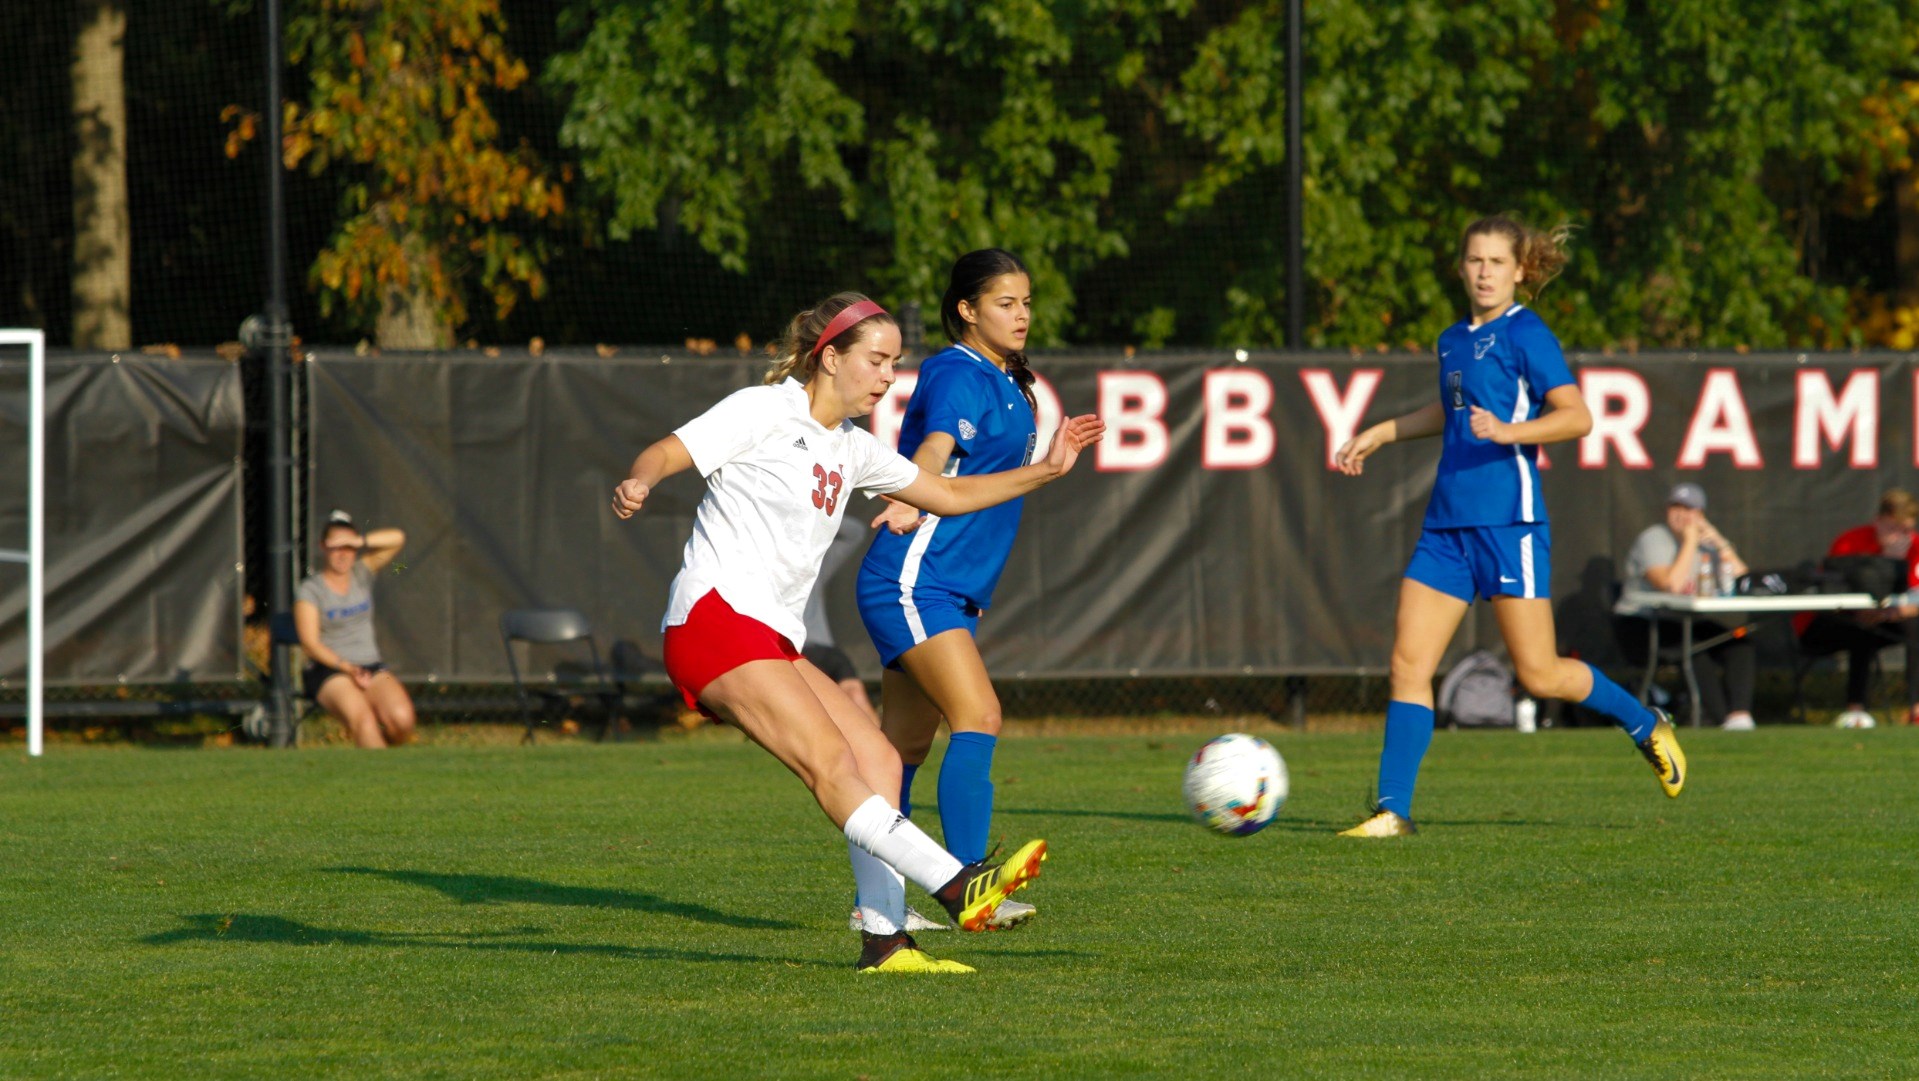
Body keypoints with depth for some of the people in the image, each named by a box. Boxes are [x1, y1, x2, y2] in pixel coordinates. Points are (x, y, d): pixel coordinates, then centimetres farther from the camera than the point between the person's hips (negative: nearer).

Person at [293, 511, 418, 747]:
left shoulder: (362, 574, 13)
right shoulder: (310, 590, 1)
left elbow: (397, 539, 5)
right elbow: (309, 644, -8)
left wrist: (357, 542, -9)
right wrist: (347, 668, -20)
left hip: (371, 668, 4)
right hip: (328, 672, -4)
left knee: (402, 719, -24)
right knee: (361, 718, -34)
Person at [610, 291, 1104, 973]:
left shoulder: (850, 449, 20)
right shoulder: (765, 411, -4)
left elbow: (949, 495, 28)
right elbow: (668, 452, -11)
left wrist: (1045, 470, 21)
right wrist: (638, 484, -34)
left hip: (773, 641, 10)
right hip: (714, 617, -10)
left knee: (877, 759, 0)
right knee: (831, 763, -21)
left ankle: (883, 940, -1)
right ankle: (961, 890, -34)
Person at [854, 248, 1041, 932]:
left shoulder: (1006, 383, 16)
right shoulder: (958, 377, -14)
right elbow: (936, 448, -33)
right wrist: (908, 504, -50)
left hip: (955, 589, 10)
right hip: (911, 583, -10)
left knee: (907, 744, 14)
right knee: (977, 714, -22)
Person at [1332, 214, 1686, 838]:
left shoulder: (1525, 334, -7)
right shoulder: (1454, 340, 16)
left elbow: (1576, 416, -15)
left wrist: (1507, 431, -28)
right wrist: (1379, 434, 34)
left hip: (1508, 522, -7)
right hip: (1447, 526, 7)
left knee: (1538, 675, -3)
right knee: (1409, 663, -3)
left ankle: (1646, 726, 20)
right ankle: (1393, 810, -2)